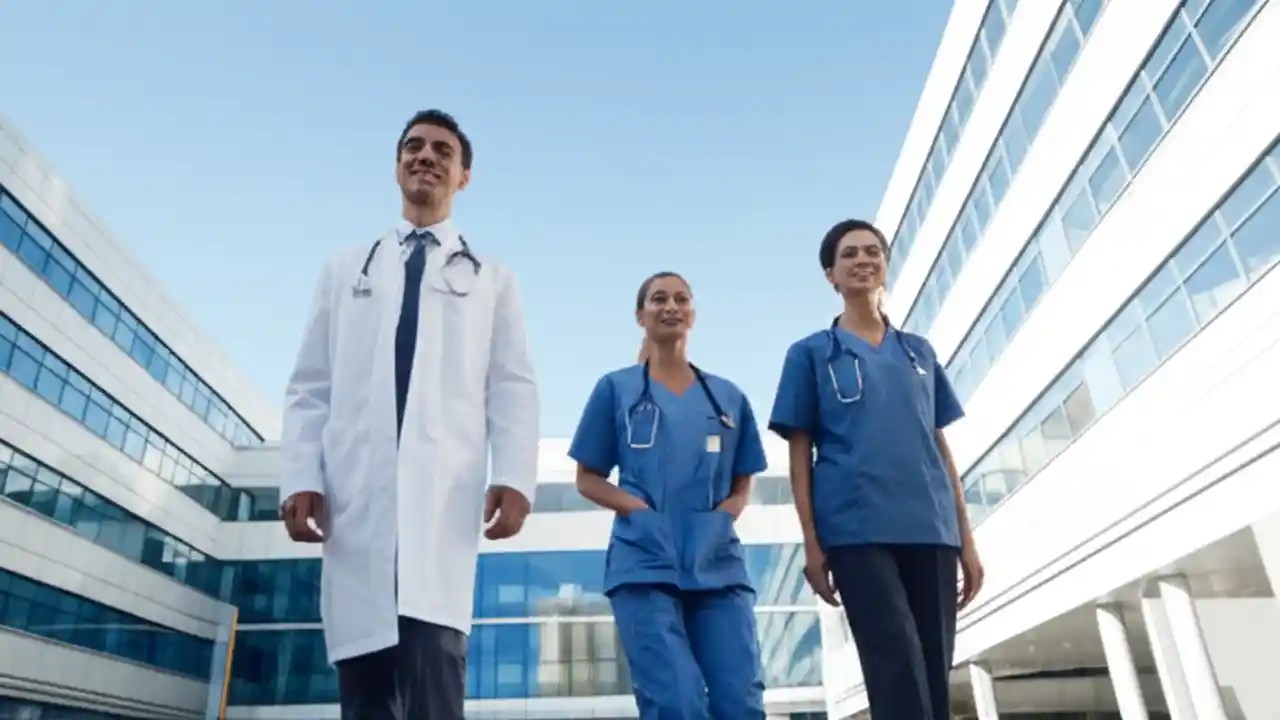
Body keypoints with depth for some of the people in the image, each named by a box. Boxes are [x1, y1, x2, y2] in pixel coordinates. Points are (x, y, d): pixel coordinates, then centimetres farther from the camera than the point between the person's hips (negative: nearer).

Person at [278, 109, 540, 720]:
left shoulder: (491, 279, 19)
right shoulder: (345, 270, 23)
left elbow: (513, 389, 7)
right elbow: (309, 389, 15)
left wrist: (514, 479, -9)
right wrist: (301, 477, 0)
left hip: (443, 491, -2)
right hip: (355, 492, 3)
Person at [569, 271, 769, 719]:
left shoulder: (729, 396, 16)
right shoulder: (616, 388, 9)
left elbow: (743, 482, 19)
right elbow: (588, 479, 8)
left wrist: (723, 516, -4)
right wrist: (641, 510, -10)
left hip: (718, 564, 3)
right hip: (645, 563, -3)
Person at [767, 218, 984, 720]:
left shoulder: (919, 352, 19)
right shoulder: (811, 353, 9)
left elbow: (940, 449, 17)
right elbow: (801, 455, 4)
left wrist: (967, 538, 11)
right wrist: (812, 542, -5)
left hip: (930, 529, 4)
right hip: (856, 529, -4)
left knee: (935, 673, 5)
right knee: (900, 675, -12)